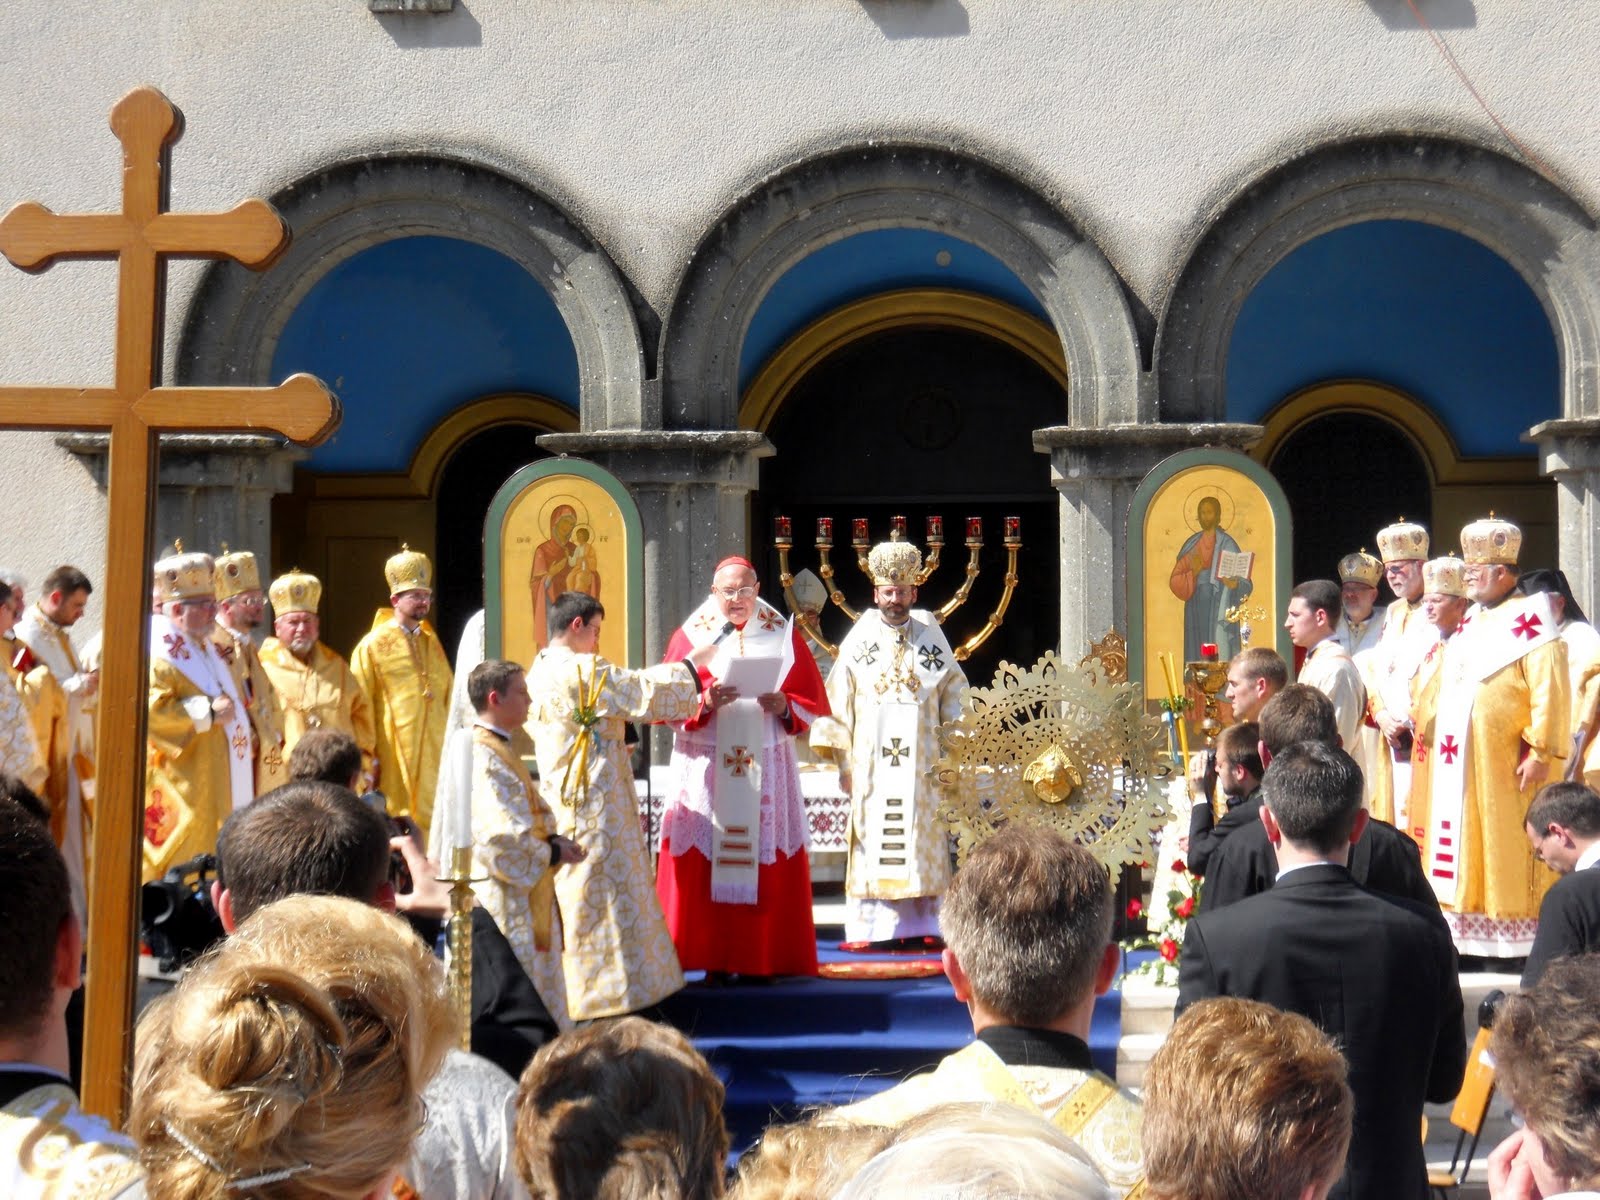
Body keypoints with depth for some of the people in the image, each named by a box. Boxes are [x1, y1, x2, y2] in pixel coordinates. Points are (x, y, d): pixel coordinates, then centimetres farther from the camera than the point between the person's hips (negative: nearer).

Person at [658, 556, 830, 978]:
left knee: (770, 869, -1)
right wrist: (704, 701, -19)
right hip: (705, 770, -1)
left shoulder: (785, 637, 8)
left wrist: (785, 706, -14)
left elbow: (814, 707, 6)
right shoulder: (690, 637, 5)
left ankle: (767, 959, 4)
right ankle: (714, 959, 1)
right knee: (704, 865, -5)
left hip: (768, 772, 1)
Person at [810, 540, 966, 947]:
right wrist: (844, 763, -2)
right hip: (873, 763, -1)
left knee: (924, 843, -1)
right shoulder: (859, 641, 5)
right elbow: (837, 703, 3)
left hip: (921, 762, 1)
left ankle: (921, 926, 3)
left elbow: (953, 694, 12)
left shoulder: (930, 638, 8)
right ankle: (871, 928, -3)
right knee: (872, 843, -4)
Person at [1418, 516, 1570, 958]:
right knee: (1464, 846, 8)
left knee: (1505, 848, -5)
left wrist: (1541, 753, -21)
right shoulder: (1471, 623, 16)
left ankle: (1517, 942, 1)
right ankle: (1469, 938, 14)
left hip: (1505, 766, -8)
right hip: (1460, 764, 8)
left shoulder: (1529, 621, -10)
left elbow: (1549, 691, -17)